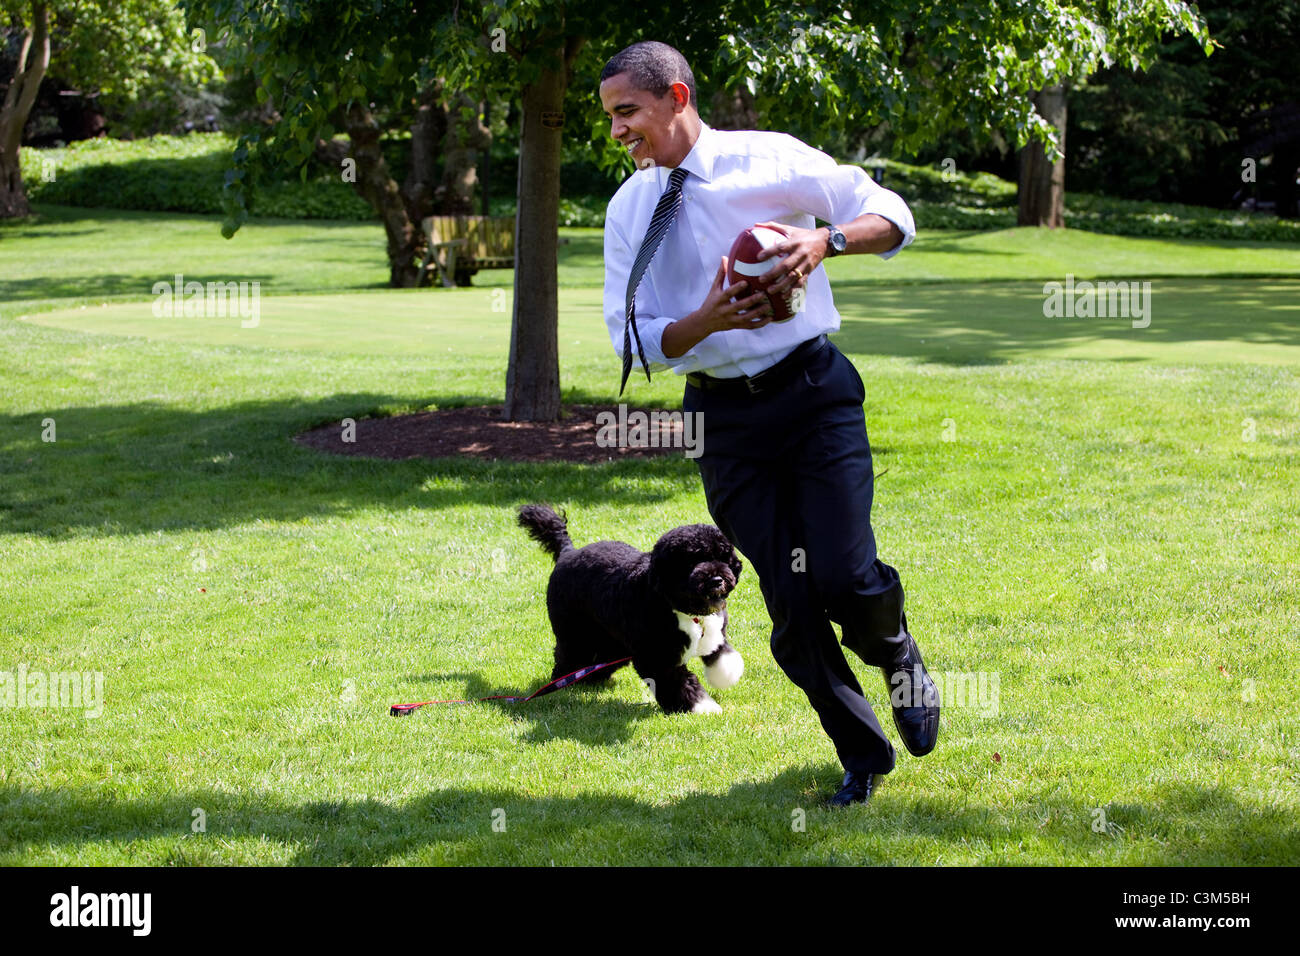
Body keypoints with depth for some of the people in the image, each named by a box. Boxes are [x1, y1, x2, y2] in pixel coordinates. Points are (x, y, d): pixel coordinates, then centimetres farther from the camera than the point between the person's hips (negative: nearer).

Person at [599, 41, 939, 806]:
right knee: (790, 601, 1)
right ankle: (863, 754, 19)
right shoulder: (628, 210, 5)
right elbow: (633, 338, 4)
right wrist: (707, 321, -16)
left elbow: (893, 216, -1)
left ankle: (900, 659, 23)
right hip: (724, 417, 3)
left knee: (846, 578, -13)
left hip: (814, 391, -3)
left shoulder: (771, 161, -4)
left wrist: (826, 239, -21)